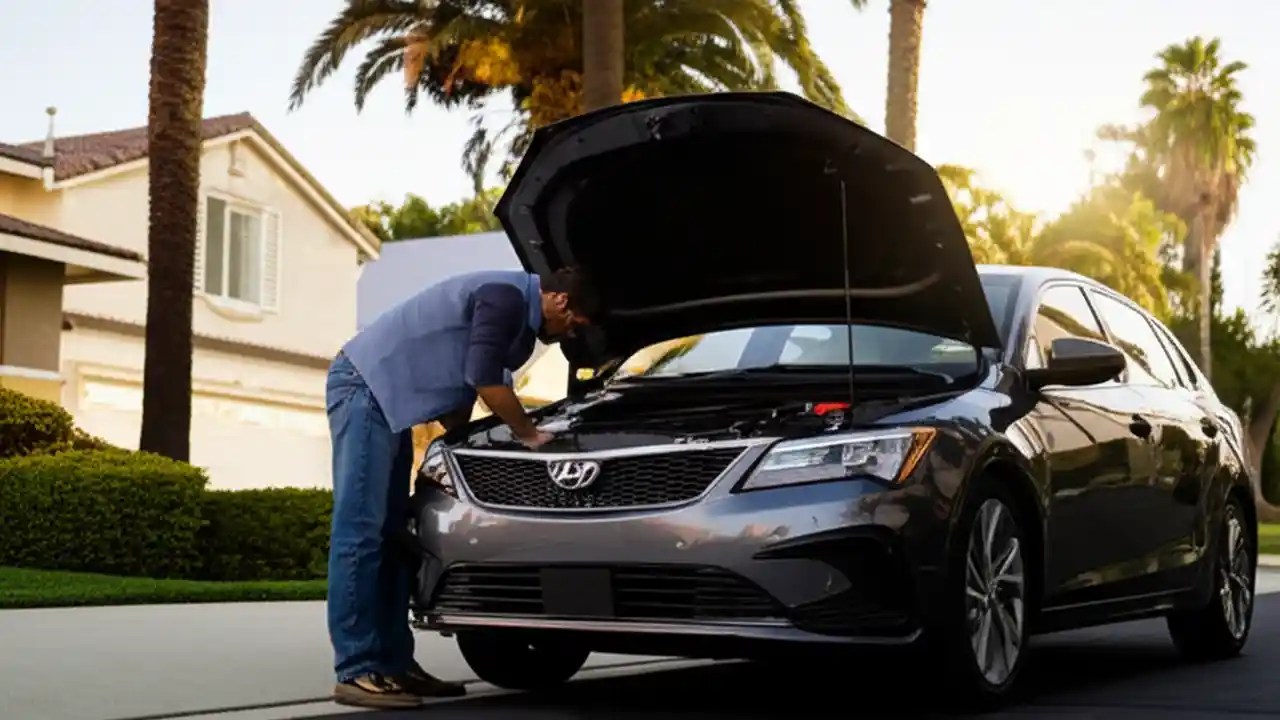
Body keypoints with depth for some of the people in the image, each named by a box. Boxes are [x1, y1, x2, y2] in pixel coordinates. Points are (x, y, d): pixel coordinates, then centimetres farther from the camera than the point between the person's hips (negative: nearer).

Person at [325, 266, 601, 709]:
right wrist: (529, 435, -8)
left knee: (392, 534, 9)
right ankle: (356, 673, -13)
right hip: (364, 388, -11)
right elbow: (485, 379, -21)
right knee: (360, 531, -12)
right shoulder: (506, 297, -15)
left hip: (387, 399, 11)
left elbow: (459, 384, 22)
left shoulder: (519, 320, 16)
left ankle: (394, 663, 12)